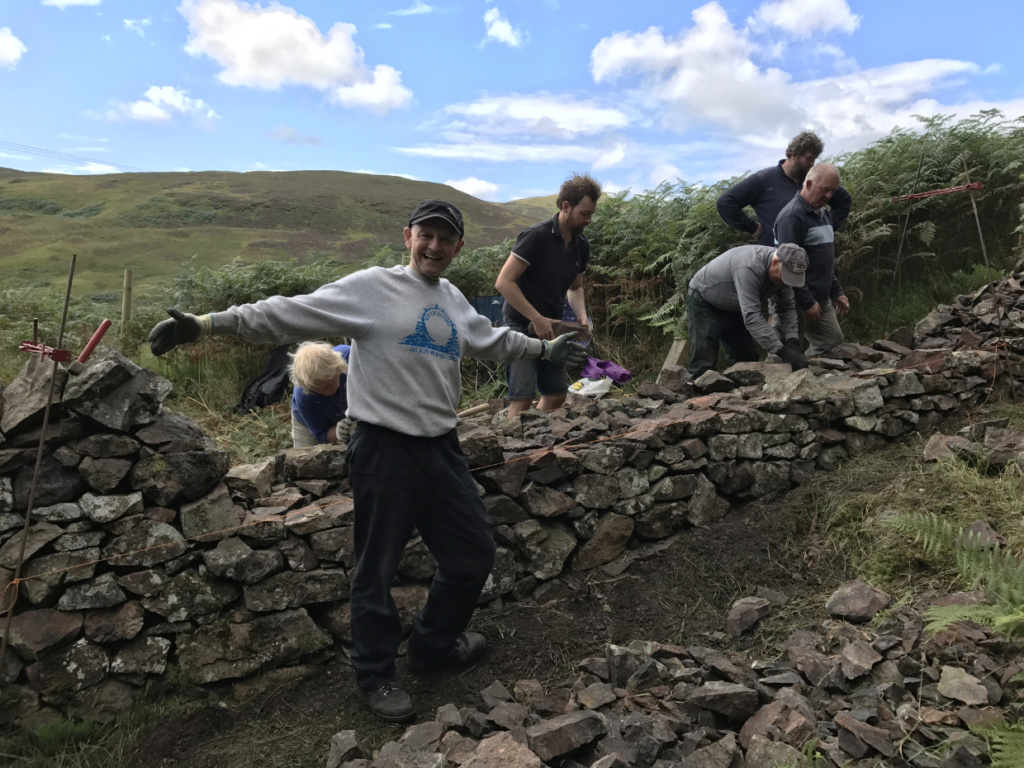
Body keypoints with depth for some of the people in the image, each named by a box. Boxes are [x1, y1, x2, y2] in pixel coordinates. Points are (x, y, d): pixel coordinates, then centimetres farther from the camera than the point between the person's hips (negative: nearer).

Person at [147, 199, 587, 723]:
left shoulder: (453, 301, 12)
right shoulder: (372, 288, -9)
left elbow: (492, 341, 31)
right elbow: (290, 314, -14)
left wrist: (545, 348, 39)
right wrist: (206, 323, -22)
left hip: (442, 448, 7)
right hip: (384, 451, -7)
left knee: (473, 553, 16)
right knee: (377, 569, 7)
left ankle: (433, 645, 40)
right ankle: (375, 676, 31)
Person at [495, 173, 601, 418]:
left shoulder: (581, 245, 4)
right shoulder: (536, 236, -18)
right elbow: (504, 282, -21)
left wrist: (581, 314, -2)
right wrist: (537, 319, -24)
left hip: (550, 325, 8)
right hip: (521, 324, -7)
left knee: (557, 393, 9)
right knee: (523, 396, -12)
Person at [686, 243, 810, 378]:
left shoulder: (782, 271, -12)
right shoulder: (750, 267, -38)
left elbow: (787, 307, -5)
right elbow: (752, 316, -43)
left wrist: (792, 342, -22)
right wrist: (782, 351, -45)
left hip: (733, 308, 8)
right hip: (704, 302, -8)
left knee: (749, 358, 6)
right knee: (704, 364, -17)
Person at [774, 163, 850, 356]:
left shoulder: (823, 214, 14)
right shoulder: (792, 215, -16)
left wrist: (836, 292, 18)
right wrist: (806, 302, -21)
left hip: (821, 299, 10)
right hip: (797, 302, -9)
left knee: (833, 342, 13)